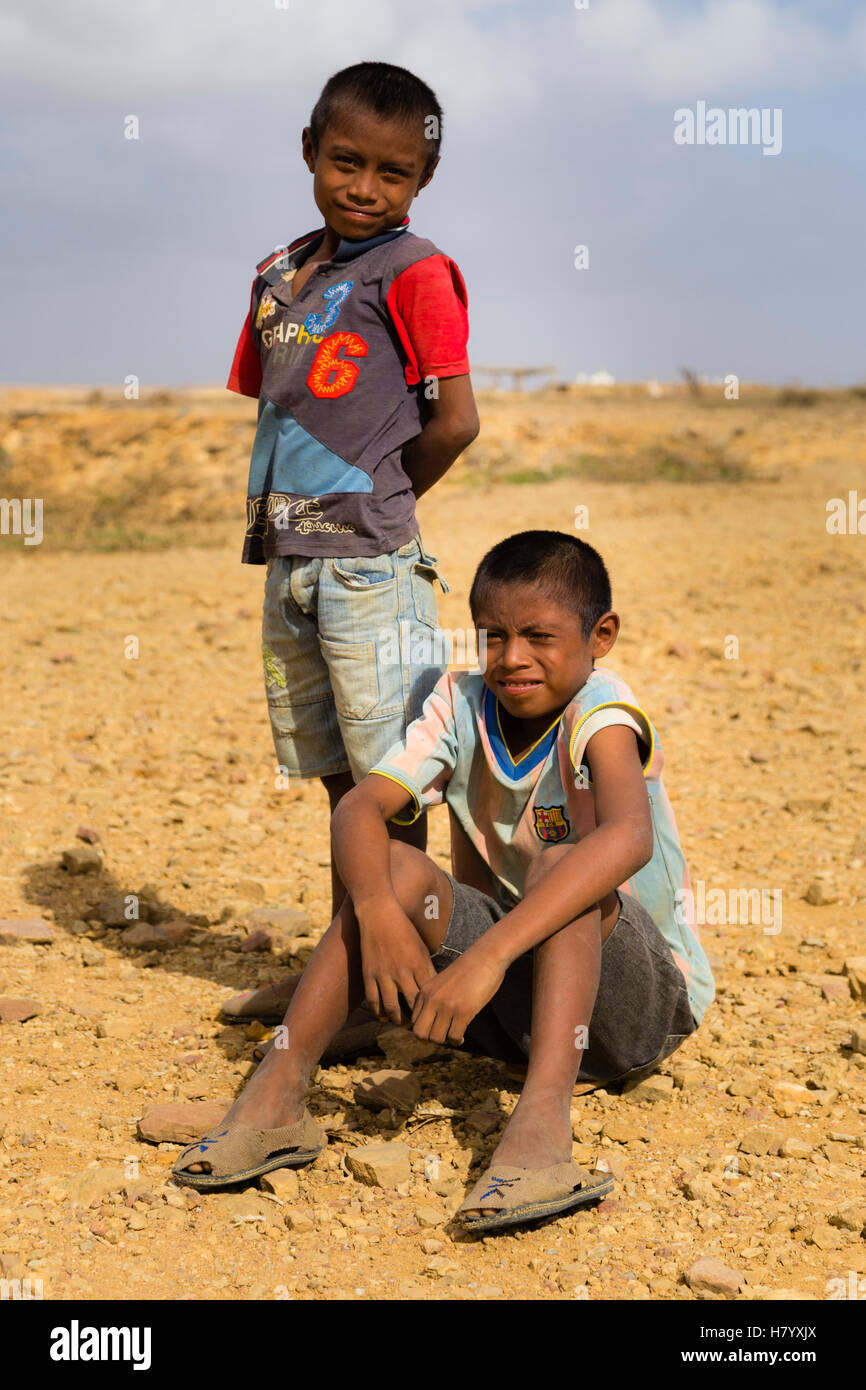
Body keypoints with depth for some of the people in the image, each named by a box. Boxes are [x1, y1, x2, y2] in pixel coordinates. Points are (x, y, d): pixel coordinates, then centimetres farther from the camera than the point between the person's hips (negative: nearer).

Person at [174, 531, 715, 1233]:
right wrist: (376, 910, -37)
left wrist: (489, 954, -49)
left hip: (644, 999, -4)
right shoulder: (462, 704, -3)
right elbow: (359, 807, -15)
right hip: (515, 998, 4)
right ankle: (278, 1093, -23)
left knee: (560, 862, -32)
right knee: (396, 870, -18)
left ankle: (542, 1120, -47)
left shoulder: (600, 711, -20)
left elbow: (628, 838, -40)